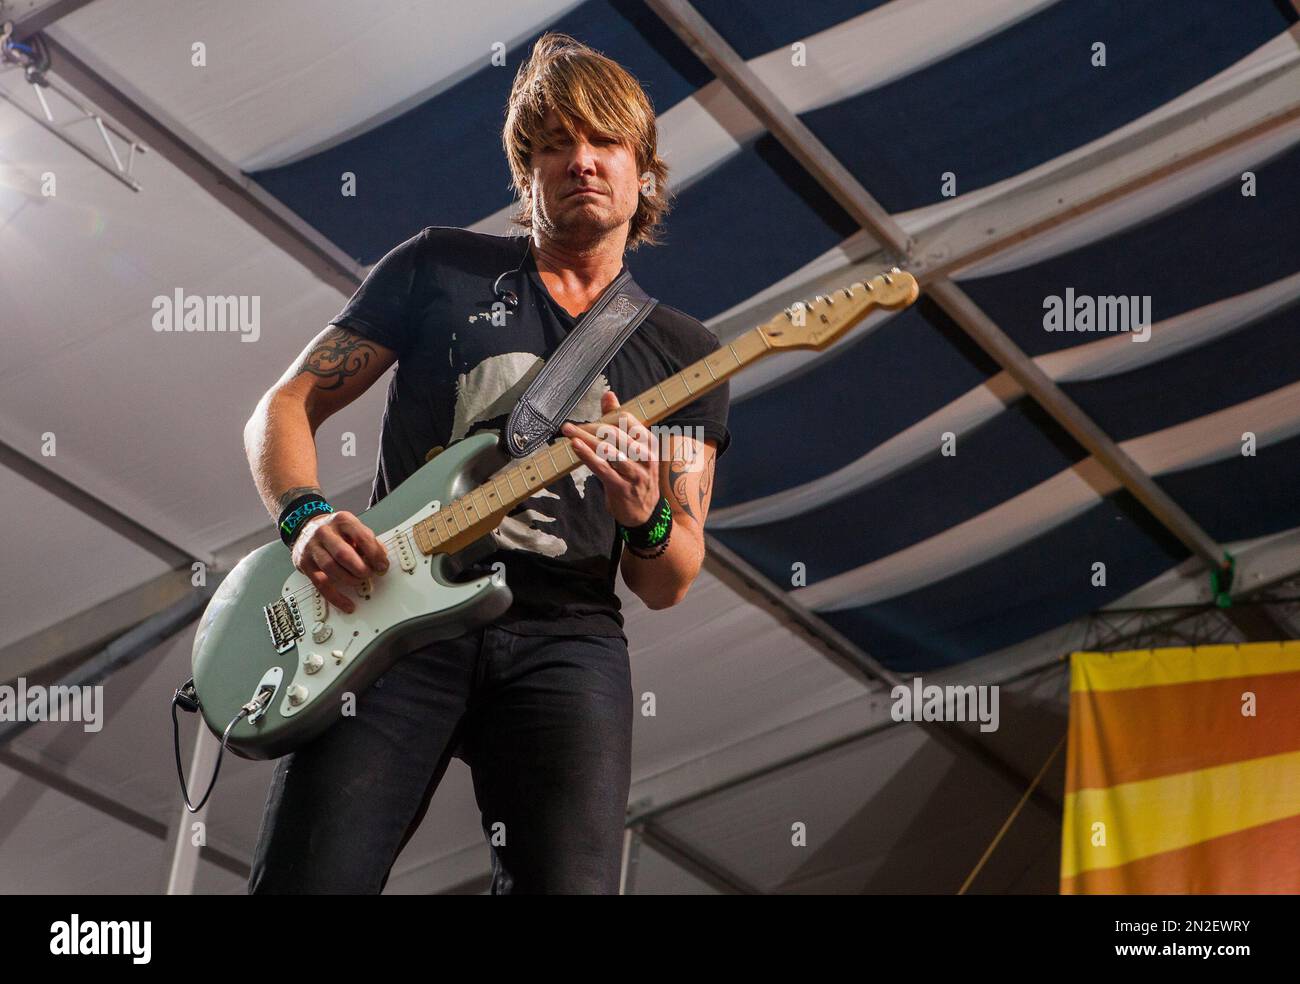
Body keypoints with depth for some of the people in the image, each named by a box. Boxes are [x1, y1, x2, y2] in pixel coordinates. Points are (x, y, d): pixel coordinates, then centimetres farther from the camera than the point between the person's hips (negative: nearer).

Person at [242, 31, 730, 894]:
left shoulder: (684, 356, 15)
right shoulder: (442, 267, 12)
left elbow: (666, 588, 11)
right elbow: (285, 409, 11)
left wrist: (647, 523, -13)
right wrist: (307, 520, -10)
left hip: (563, 637, 1)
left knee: (570, 886, -18)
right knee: (307, 881, -15)